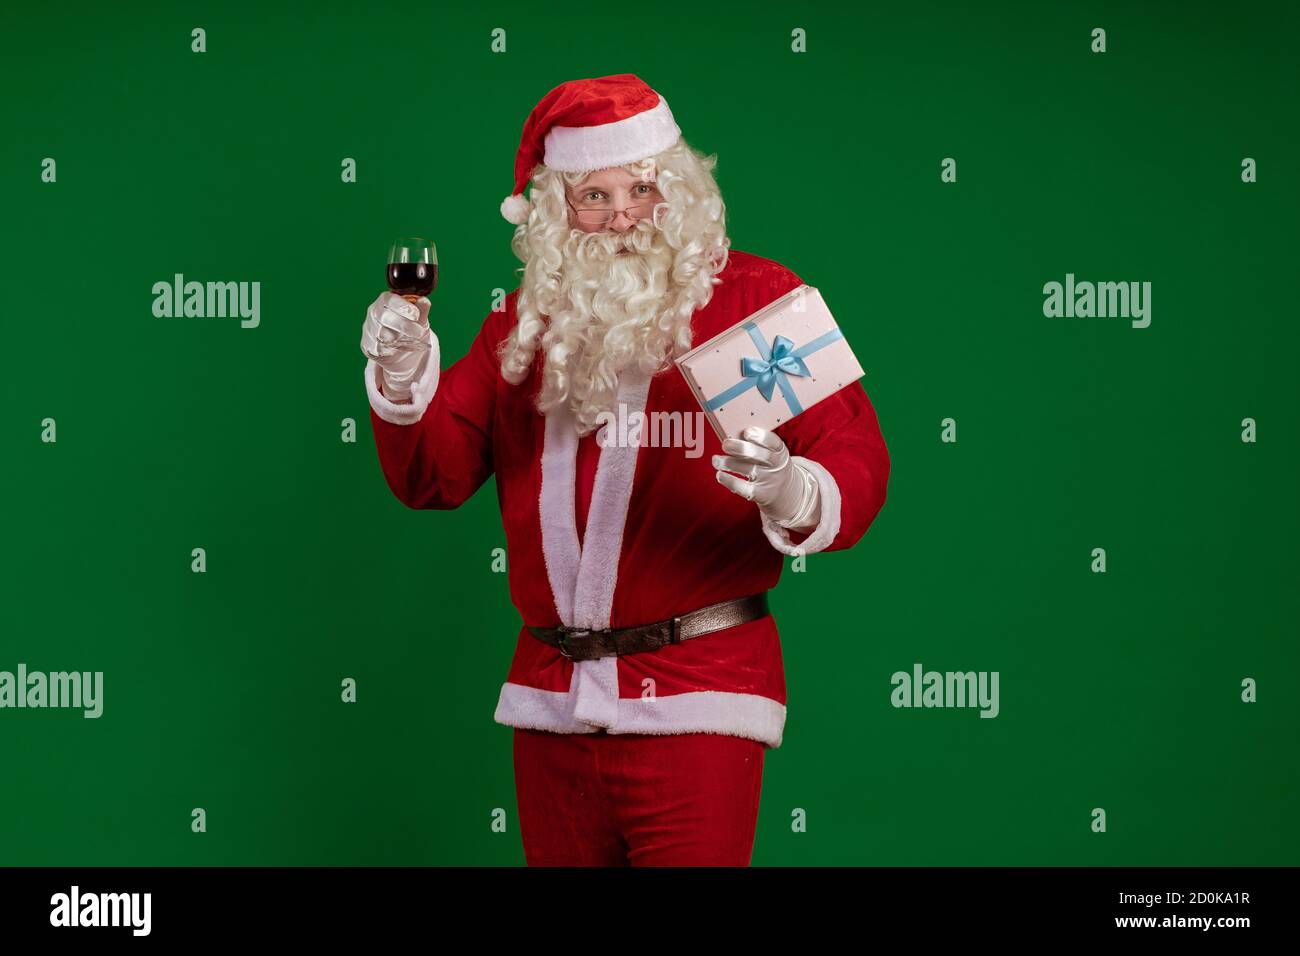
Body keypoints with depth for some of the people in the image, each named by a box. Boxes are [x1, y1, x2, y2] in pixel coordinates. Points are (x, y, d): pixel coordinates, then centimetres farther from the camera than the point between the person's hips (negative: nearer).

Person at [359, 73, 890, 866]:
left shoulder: (755, 299, -1)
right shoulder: (527, 324, 13)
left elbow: (858, 462, -7)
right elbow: (436, 476, 11)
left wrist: (794, 495, -29)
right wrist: (403, 381, -7)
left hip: (693, 706, -4)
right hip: (551, 702, 5)